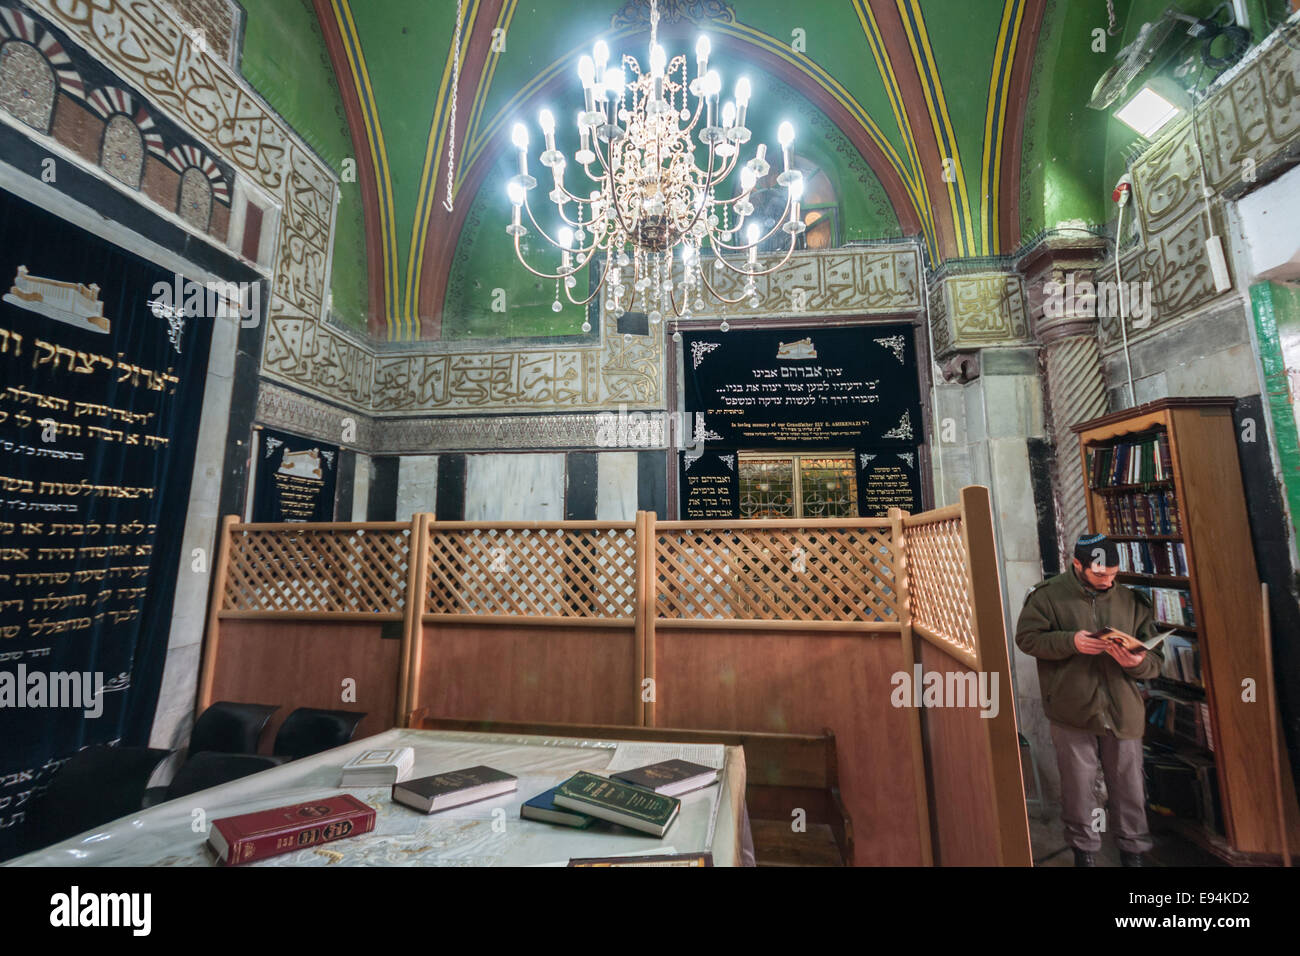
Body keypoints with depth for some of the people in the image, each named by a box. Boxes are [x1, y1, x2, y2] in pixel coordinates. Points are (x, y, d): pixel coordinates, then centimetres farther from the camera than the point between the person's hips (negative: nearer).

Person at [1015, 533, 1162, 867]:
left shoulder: (1131, 600, 2)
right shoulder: (1049, 595, -8)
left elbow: (1154, 660, 6)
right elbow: (1026, 637, -8)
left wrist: (1137, 662, -17)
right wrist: (1070, 641, -21)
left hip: (1123, 711, 3)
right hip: (1071, 711, -2)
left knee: (1129, 786, 15)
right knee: (1078, 786, 12)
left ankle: (1133, 851, 37)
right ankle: (1084, 849, 32)